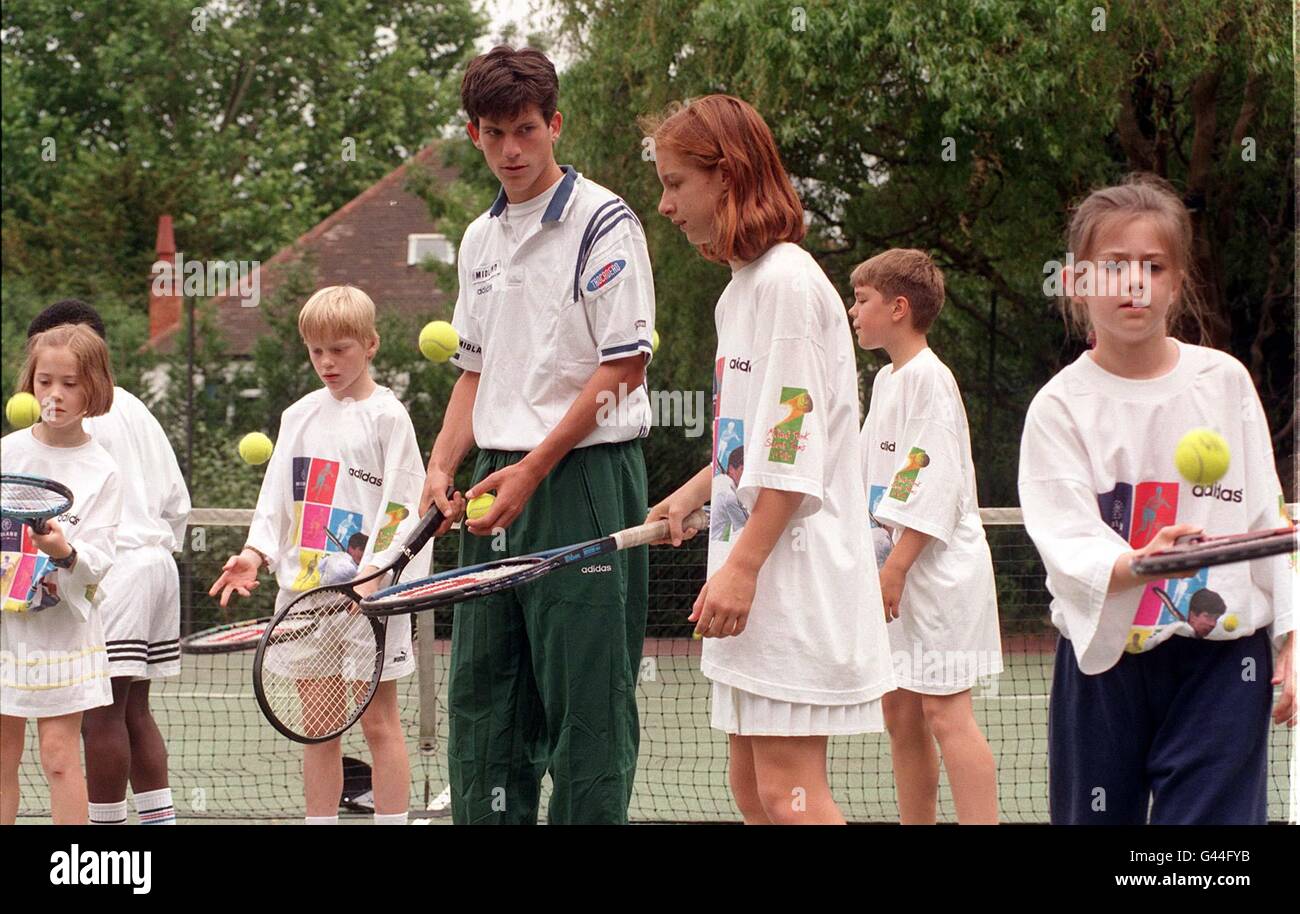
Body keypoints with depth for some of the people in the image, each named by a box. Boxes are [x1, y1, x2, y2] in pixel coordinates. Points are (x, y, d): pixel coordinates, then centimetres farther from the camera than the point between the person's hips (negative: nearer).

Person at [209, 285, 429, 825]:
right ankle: (320, 822, 12)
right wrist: (256, 552, -3)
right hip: (304, 591, 5)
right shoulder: (300, 416, 13)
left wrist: (371, 576, -18)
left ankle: (392, 822, 1)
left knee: (378, 720, -1)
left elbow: (402, 506, -9)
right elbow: (278, 496, 13)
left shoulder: (387, 416, -3)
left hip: (368, 597, -5)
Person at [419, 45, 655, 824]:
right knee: (481, 696, 7)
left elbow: (624, 367, -12)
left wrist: (532, 471, -15)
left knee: (586, 703, -6)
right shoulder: (481, 240, 15)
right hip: (499, 487, 7)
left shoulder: (604, 222, -7)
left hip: (585, 477, -7)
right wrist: (444, 467, 4)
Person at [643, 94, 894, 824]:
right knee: (753, 790, 8)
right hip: (752, 580, 10)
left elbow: (793, 451, -18)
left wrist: (742, 566, -20)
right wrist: (694, 493, 13)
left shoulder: (787, 281, -13)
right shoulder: (739, 291, 16)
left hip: (793, 571, -10)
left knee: (789, 794, -12)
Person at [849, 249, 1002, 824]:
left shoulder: (928, 377, -11)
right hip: (897, 569, 9)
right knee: (900, 714, 9)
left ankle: (982, 822, -15)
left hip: (938, 569, -9)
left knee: (944, 712, -13)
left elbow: (936, 481, -18)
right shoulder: (887, 379, 18)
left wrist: (896, 566, -20)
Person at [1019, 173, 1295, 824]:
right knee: (1096, 818, 4)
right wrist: (1138, 564, -34)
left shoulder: (1225, 381, 4)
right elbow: (1066, 543, -14)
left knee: (1205, 833, -8)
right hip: (1105, 658, 0)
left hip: (1221, 657, 0)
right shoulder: (1060, 406, -2)